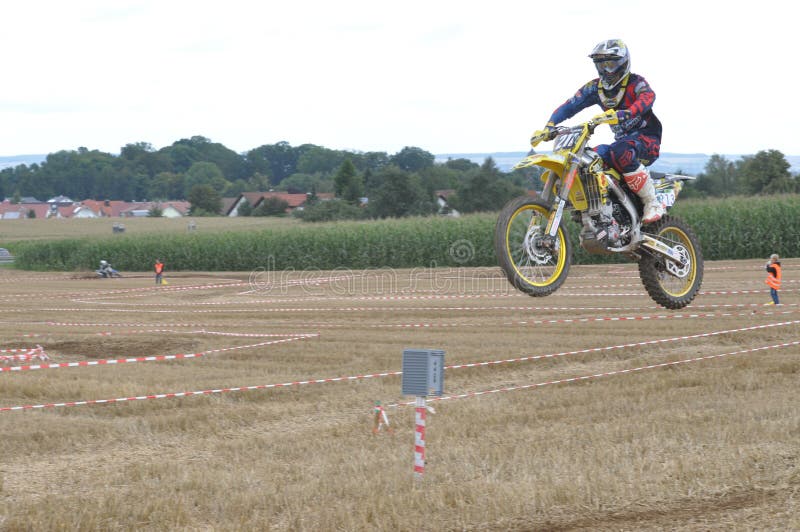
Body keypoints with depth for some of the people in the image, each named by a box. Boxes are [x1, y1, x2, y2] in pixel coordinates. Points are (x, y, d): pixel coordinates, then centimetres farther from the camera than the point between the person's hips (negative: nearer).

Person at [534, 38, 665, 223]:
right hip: (623, 140, 7)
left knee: (621, 153, -37)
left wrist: (621, 115, -52)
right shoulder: (595, 87, 7)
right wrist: (549, 127, -17)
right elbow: (569, 106, 1)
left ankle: (653, 203, -30)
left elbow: (647, 97, -34)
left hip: (647, 140, -7)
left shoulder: (635, 82, -12)